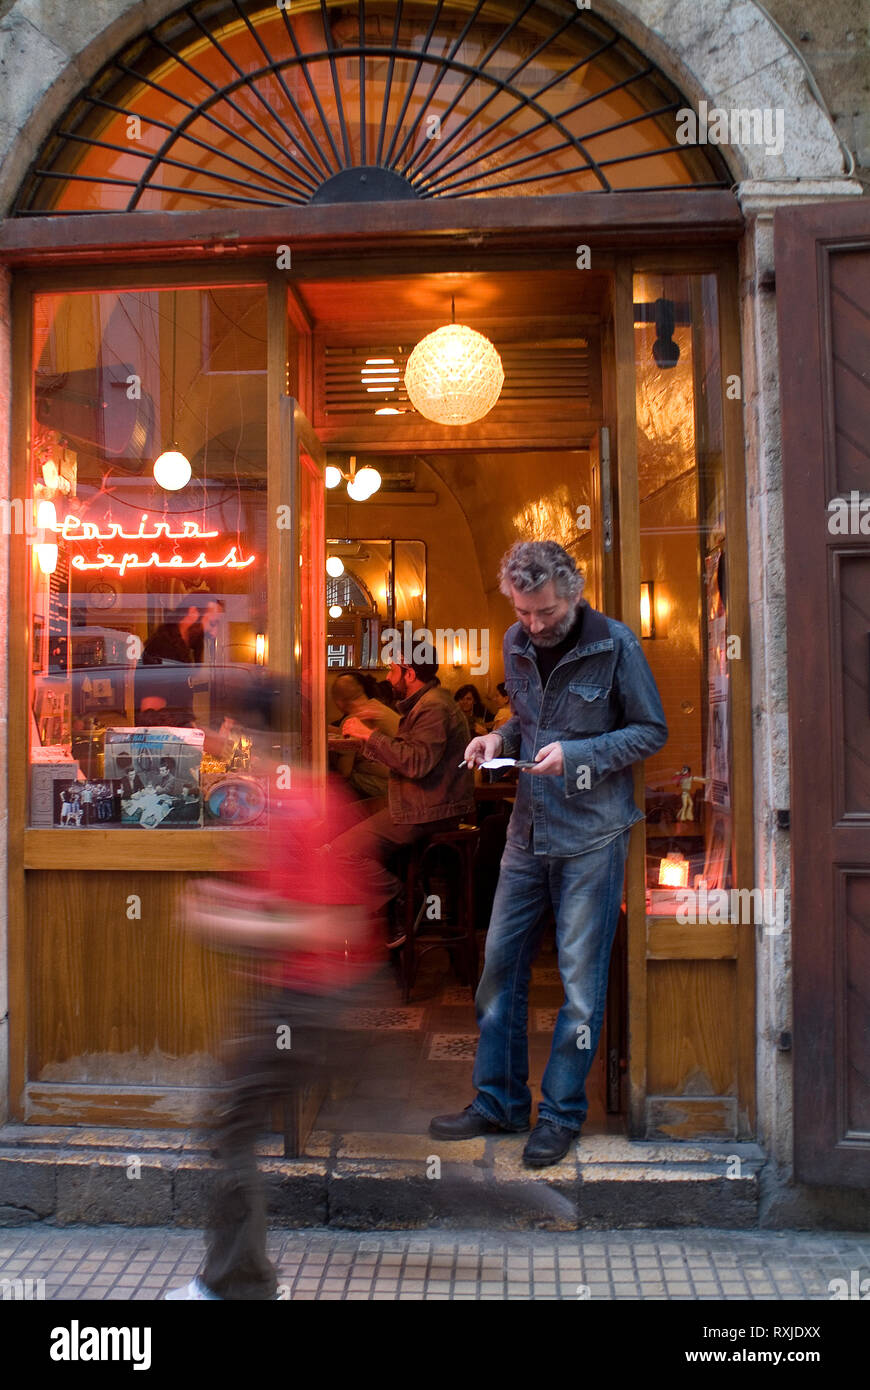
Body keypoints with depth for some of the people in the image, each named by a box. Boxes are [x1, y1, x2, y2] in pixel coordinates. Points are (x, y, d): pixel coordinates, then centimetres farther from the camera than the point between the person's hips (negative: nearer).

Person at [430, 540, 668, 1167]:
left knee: (580, 979, 4)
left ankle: (562, 1112, 21)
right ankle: (499, 1102, 25)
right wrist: (501, 739, -2)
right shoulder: (518, 644, 5)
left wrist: (577, 753, -19)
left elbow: (653, 731, -6)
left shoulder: (616, 644, -11)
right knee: (500, 963, 9)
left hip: (593, 835, -5)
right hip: (528, 829, 6)